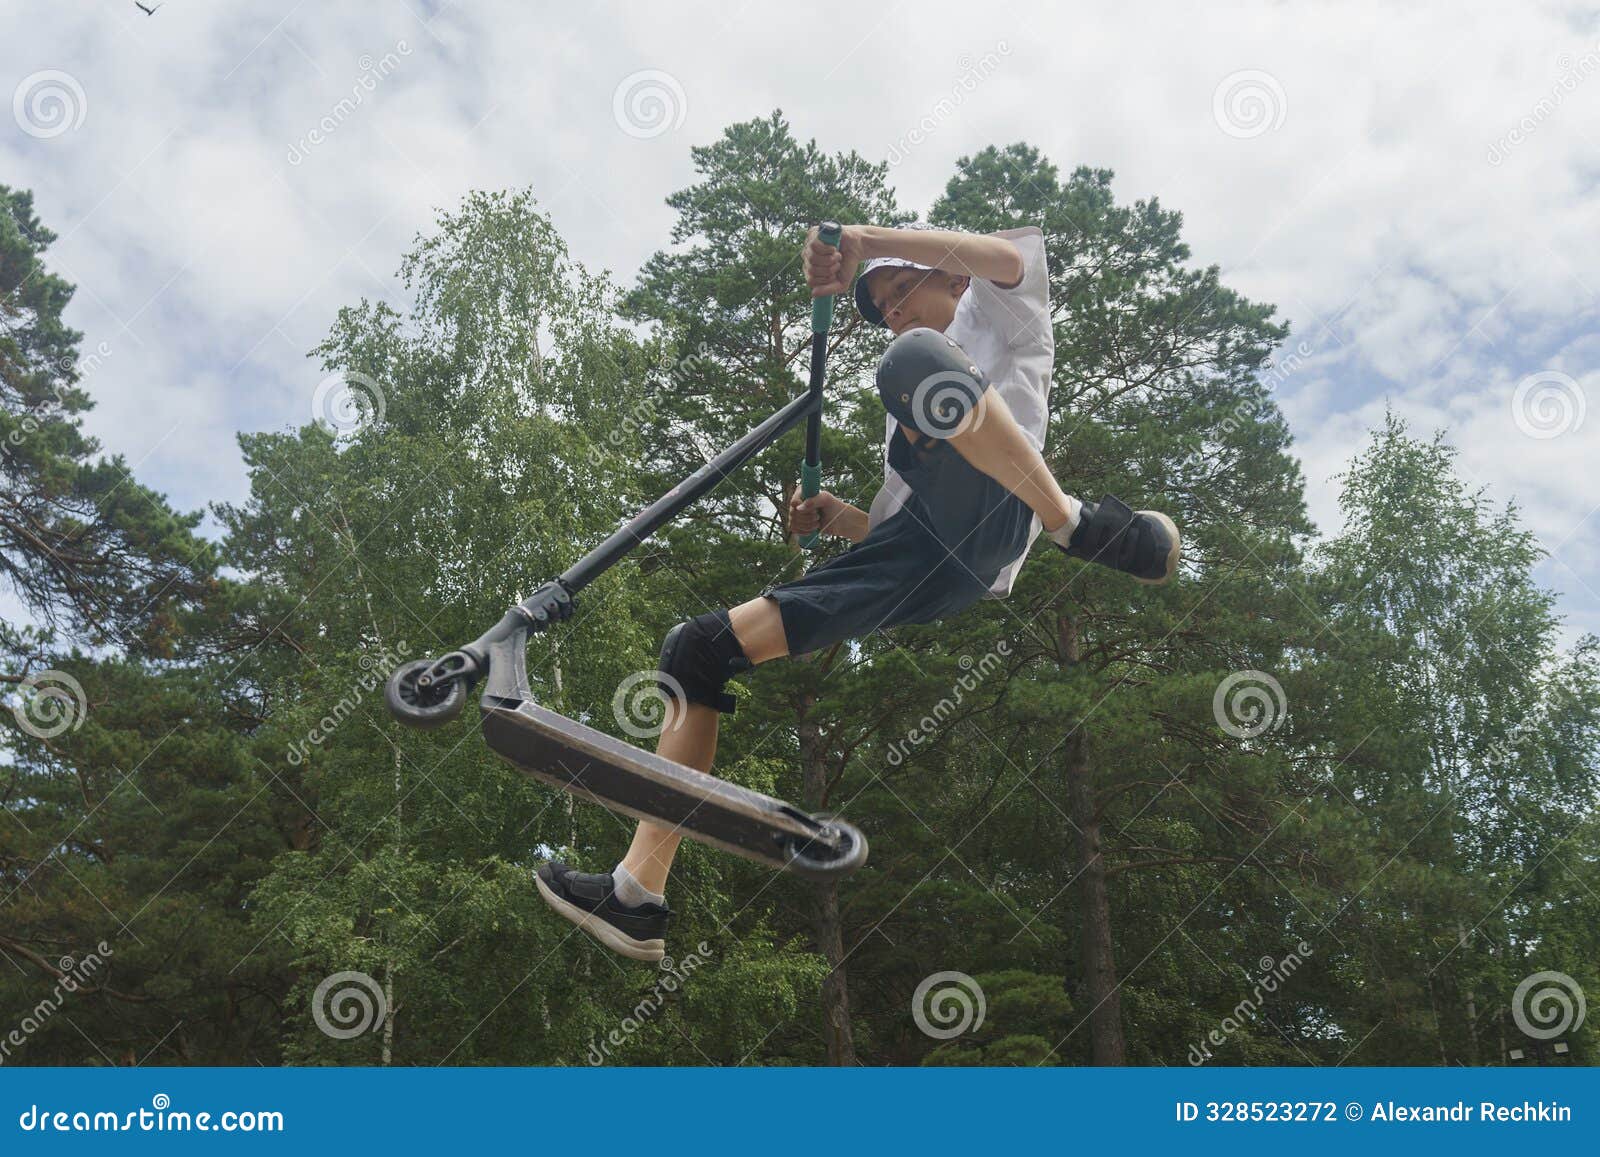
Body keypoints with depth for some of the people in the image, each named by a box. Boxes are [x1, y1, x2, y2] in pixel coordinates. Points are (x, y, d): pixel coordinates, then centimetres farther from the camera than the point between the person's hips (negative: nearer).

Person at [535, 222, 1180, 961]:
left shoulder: (1002, 317, 25)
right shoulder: (904, 426, 43)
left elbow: (1014, 254, 1)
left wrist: (866, 240, -1)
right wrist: (838, 519, 16)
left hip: (985, 516, -7)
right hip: (913, 564, 7)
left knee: (915, 362, -37)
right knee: (696, 651, 1)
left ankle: (1076, 524, -23)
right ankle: (638, 895, -3)